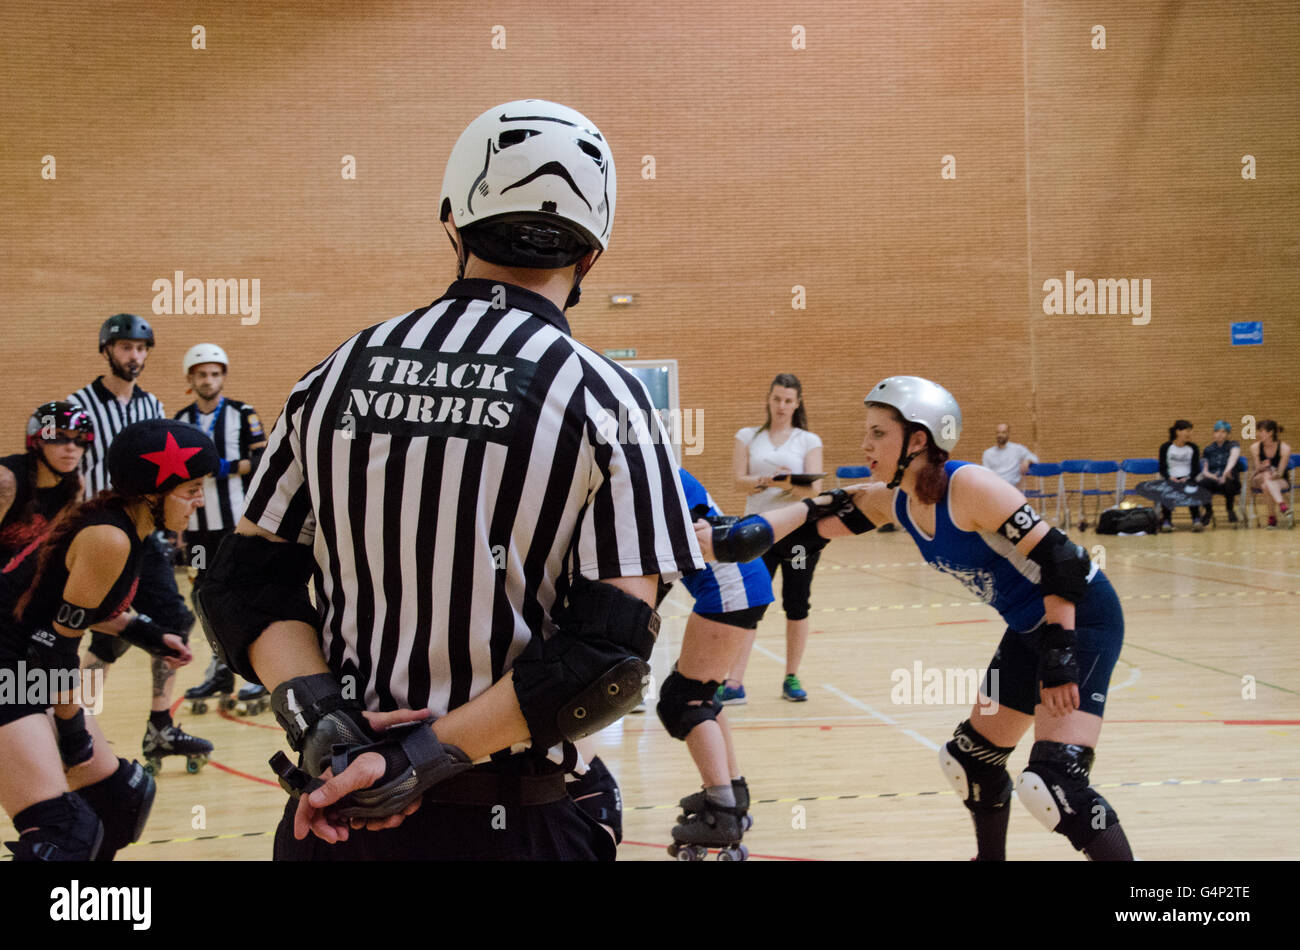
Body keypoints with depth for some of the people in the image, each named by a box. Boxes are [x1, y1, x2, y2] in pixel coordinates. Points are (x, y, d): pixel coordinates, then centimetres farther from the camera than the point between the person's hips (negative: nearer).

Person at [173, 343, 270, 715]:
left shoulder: (242, 415, -2)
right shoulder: (180, 421, 11)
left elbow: (262, 459, -8)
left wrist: (225, 467, -20)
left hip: (237, 521, -4)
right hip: (198, 524, 4)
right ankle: (220, 672, 17)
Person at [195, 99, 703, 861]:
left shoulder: (337, 376, 3)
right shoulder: (604, 399, -8)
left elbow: (246, 583, 2)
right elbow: (612, 654, -15)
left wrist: (321, 722, -9)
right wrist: (425, 758, -15)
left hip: (333, 813, 4)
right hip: (505, 825, -3)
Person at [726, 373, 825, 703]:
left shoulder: (809, 441, 7)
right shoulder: (747, 437, 10)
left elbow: (814, 488, -4)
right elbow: (739, 480, -2)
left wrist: (792, 484, -25)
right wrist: (767, 481, -21)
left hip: (799, 530, 0)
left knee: (797, 604, 3)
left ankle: (791, 679, 15)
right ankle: (733, 683, -9)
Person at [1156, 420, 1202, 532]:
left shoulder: (1193, 448, 9)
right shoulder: (1166, 447, 5)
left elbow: (1195, 468, 4)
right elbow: (1162, 468, 1)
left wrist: (1188, 478, -17)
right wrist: (1170, 477, -20)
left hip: (1187, 479, 1)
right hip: (1170, 479, -1)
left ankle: (1197, 520, -33)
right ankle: (1166, 520, -29)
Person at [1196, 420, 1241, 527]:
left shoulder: (1233, 445, 3)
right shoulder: (1209, 449, 14)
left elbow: (1233, 457, -20)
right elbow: (1204, 471, 9)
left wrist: (1226, 472, -43)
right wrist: (1211, 476, -17)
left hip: (1229, 482, -2)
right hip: (1213, 481, 2)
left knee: (1227, 482, -40)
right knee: (1199, 483, -32)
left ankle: (1230, 510, -7)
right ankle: (1208, 510, -1)